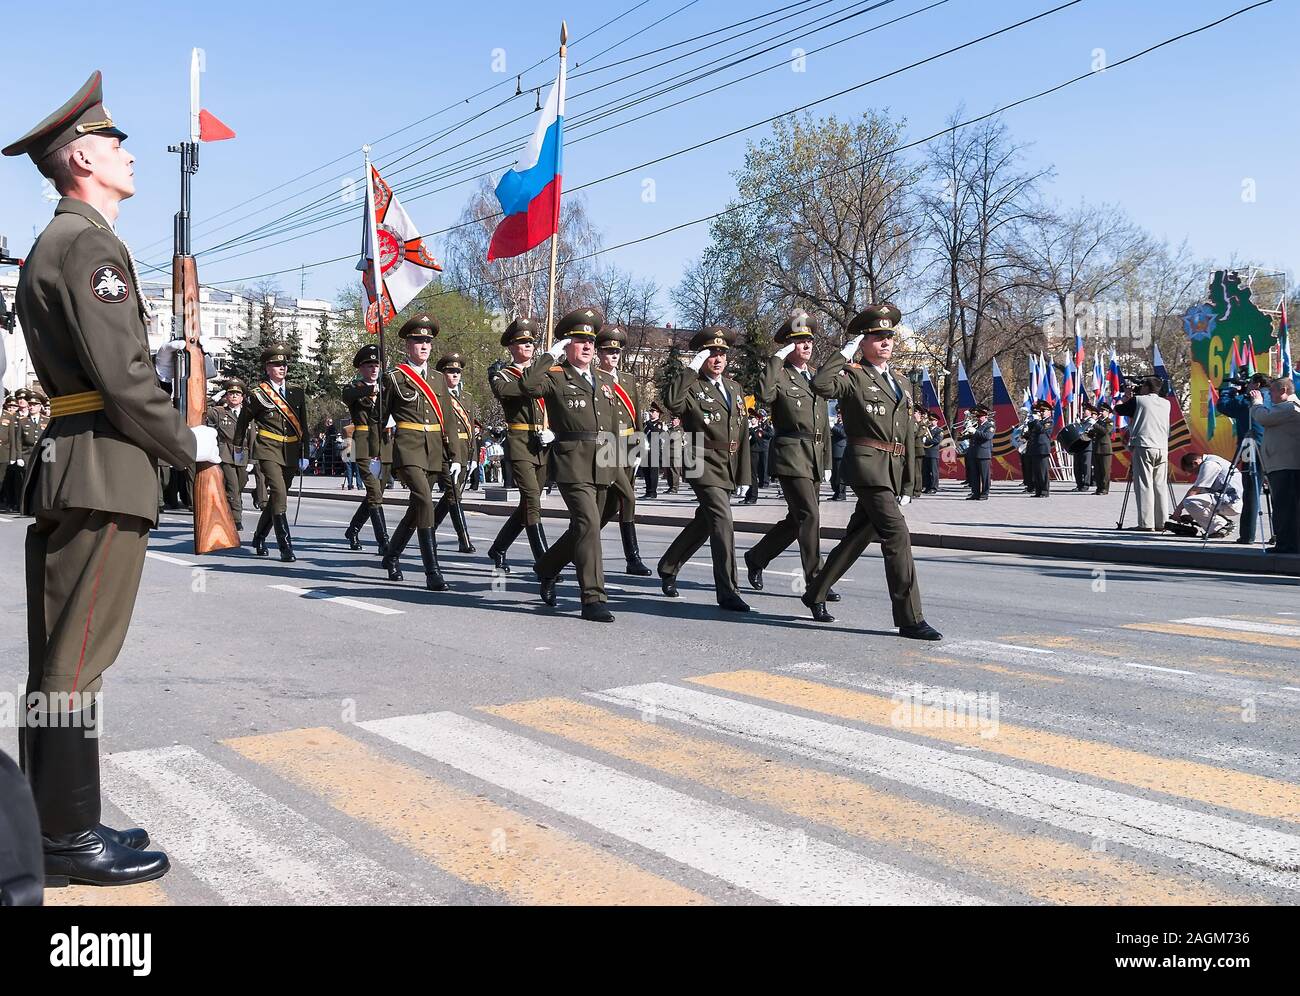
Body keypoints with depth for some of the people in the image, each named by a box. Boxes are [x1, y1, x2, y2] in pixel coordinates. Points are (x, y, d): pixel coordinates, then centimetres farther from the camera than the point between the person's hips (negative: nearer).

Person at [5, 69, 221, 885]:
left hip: (69, 468, 10)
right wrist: (188, 443, -7)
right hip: (105, 472, -10)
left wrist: (167, 436, 14)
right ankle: (69, 838, 4)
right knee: (76, 662, -4)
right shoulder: (90, 243, -11)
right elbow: (123, 374, -19)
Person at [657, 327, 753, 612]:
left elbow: (742, 432, 17)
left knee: (704, 523, 16)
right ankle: (727, 591, -12)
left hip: (728, 468, 8)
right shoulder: (691, 387, -6)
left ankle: (668, 568, 35)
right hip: (704, 466, -8)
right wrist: (692, 368, -24)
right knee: (723, 523, -16)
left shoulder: (735, 388, 15)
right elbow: (671, 401, -31)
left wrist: (744, 471, 14)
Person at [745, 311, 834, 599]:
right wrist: (777, 358, -19)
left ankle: (756, 557, 29)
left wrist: (826, 462, 18)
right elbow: (764, 394, -28)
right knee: (810, 516, -12)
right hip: (791, 456, -8)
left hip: (815, 458, 8)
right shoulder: (780, 375, -3)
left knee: (796, 519, 12)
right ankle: (815, 581, -5)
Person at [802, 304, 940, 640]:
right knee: (897, 535, -15)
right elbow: (821, 384, -25)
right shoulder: (852, 376, -2)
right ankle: (910, 619, -12)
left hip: (893, 470, 8)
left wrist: (906, 484, 17)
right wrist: (847, 350, -14)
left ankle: (816, 594, 30)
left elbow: (907, 437, 21)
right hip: (867, 465, -8)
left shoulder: (900, 384, 20)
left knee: (857, 536, 14)